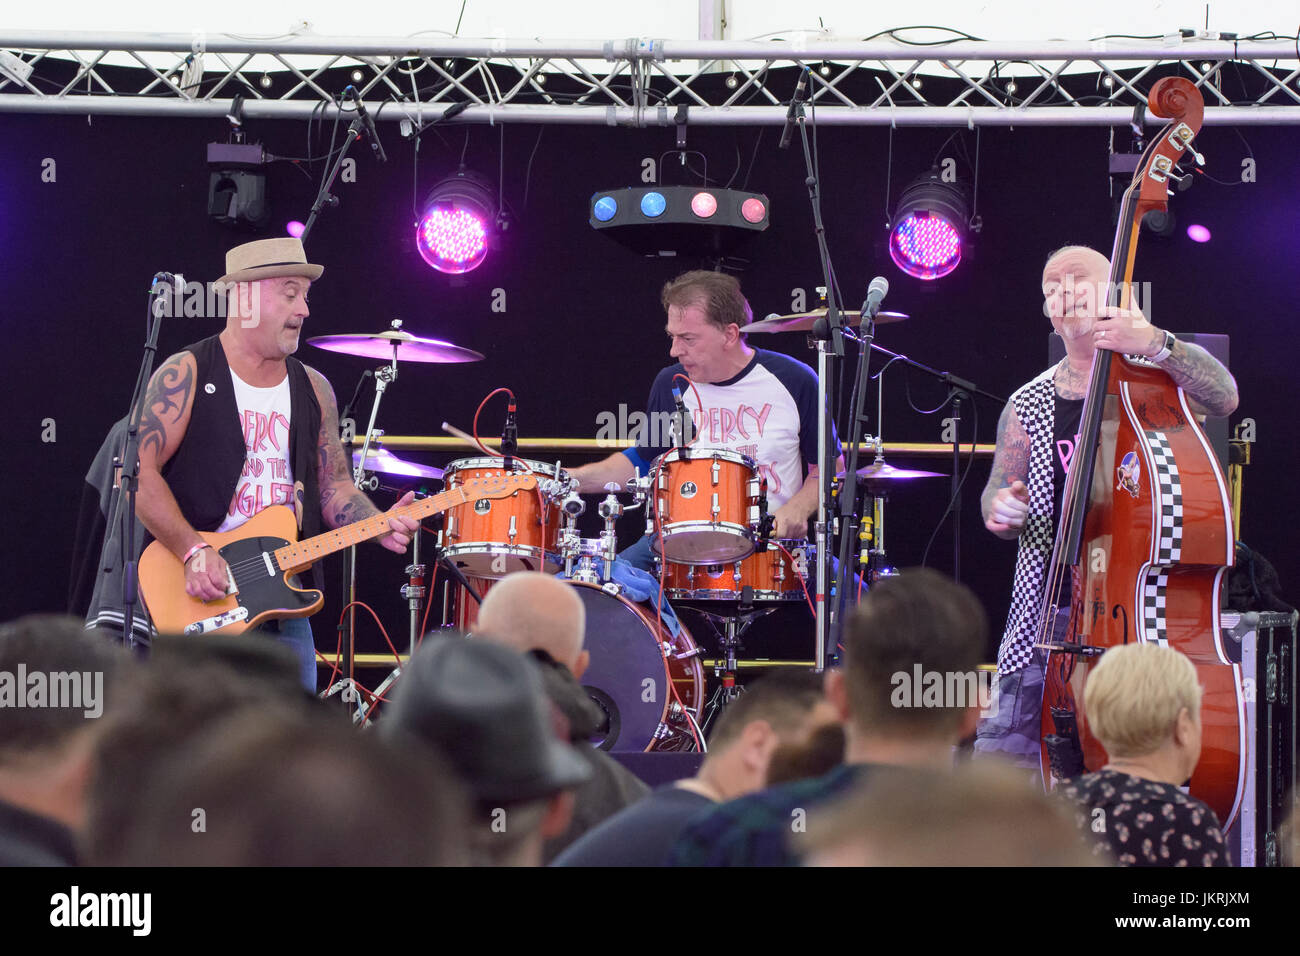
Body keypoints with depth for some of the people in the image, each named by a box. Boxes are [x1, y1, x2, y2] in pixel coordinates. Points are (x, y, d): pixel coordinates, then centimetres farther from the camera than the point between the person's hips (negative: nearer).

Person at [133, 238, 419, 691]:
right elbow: (138, 472, -10)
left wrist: (378, 526, -6)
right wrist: (193, 551, -19)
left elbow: (334, 487, 14)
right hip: (197, 602, -5)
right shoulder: (185, 376, -3)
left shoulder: (312, 389, 15)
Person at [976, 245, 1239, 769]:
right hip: (1051, 605, 3)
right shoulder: (1028, 405, 13)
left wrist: (1155, 343, -32)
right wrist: (1002, 510, -8)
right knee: (1005, 755, -4)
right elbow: (998, 500, 17)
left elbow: (1223, 397, -17)